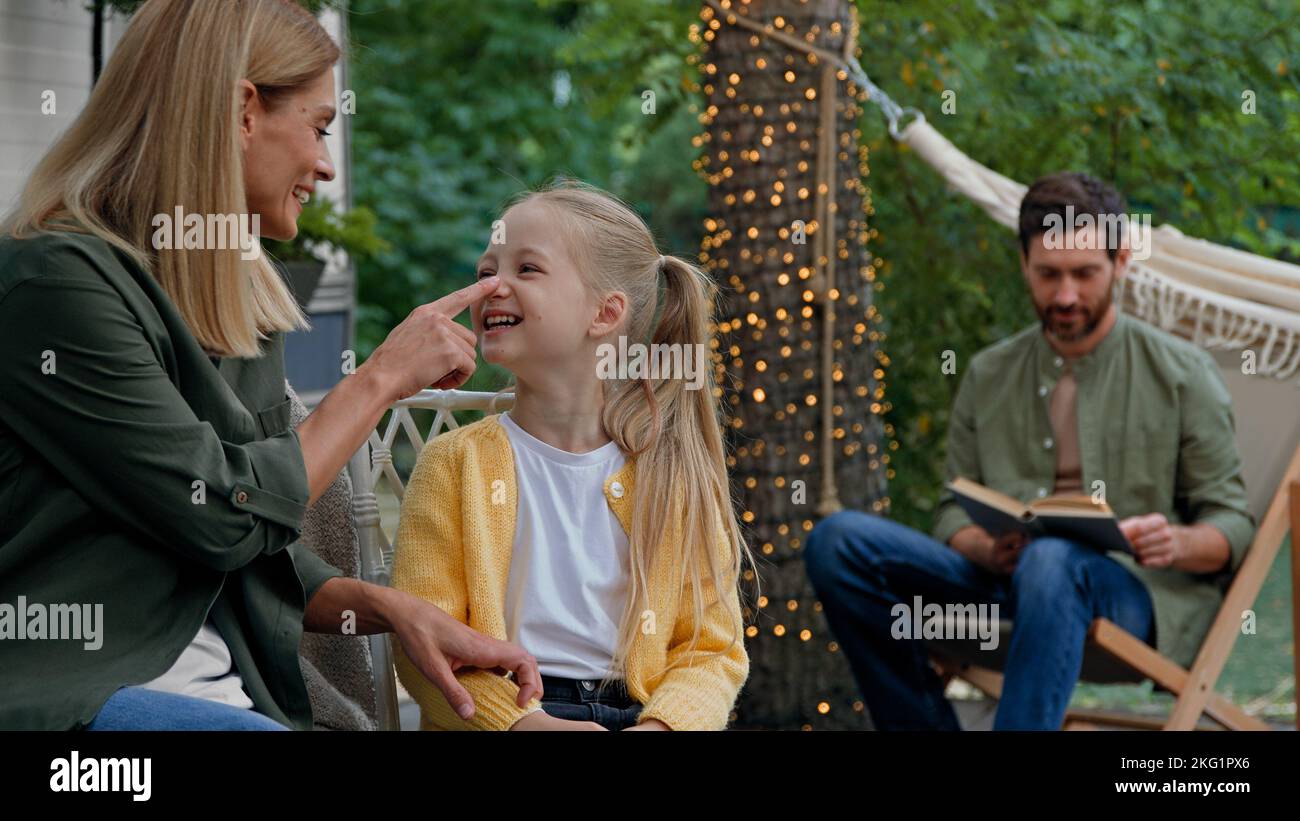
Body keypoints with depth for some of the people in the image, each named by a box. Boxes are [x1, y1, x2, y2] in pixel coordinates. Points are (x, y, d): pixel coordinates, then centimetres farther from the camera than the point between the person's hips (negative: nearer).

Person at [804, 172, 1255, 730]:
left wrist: (1177, 543, -17)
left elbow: (1232, 524, 7)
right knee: (838, 542, -18)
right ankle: (927, 725, -17)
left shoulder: (1181, 373, 8)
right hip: (1005, 581, 4)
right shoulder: (988, 376, 18)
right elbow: (953, 512, 15)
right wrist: (988, 550, -10)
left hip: (1142, 595, -4)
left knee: (1052, 560, -40)